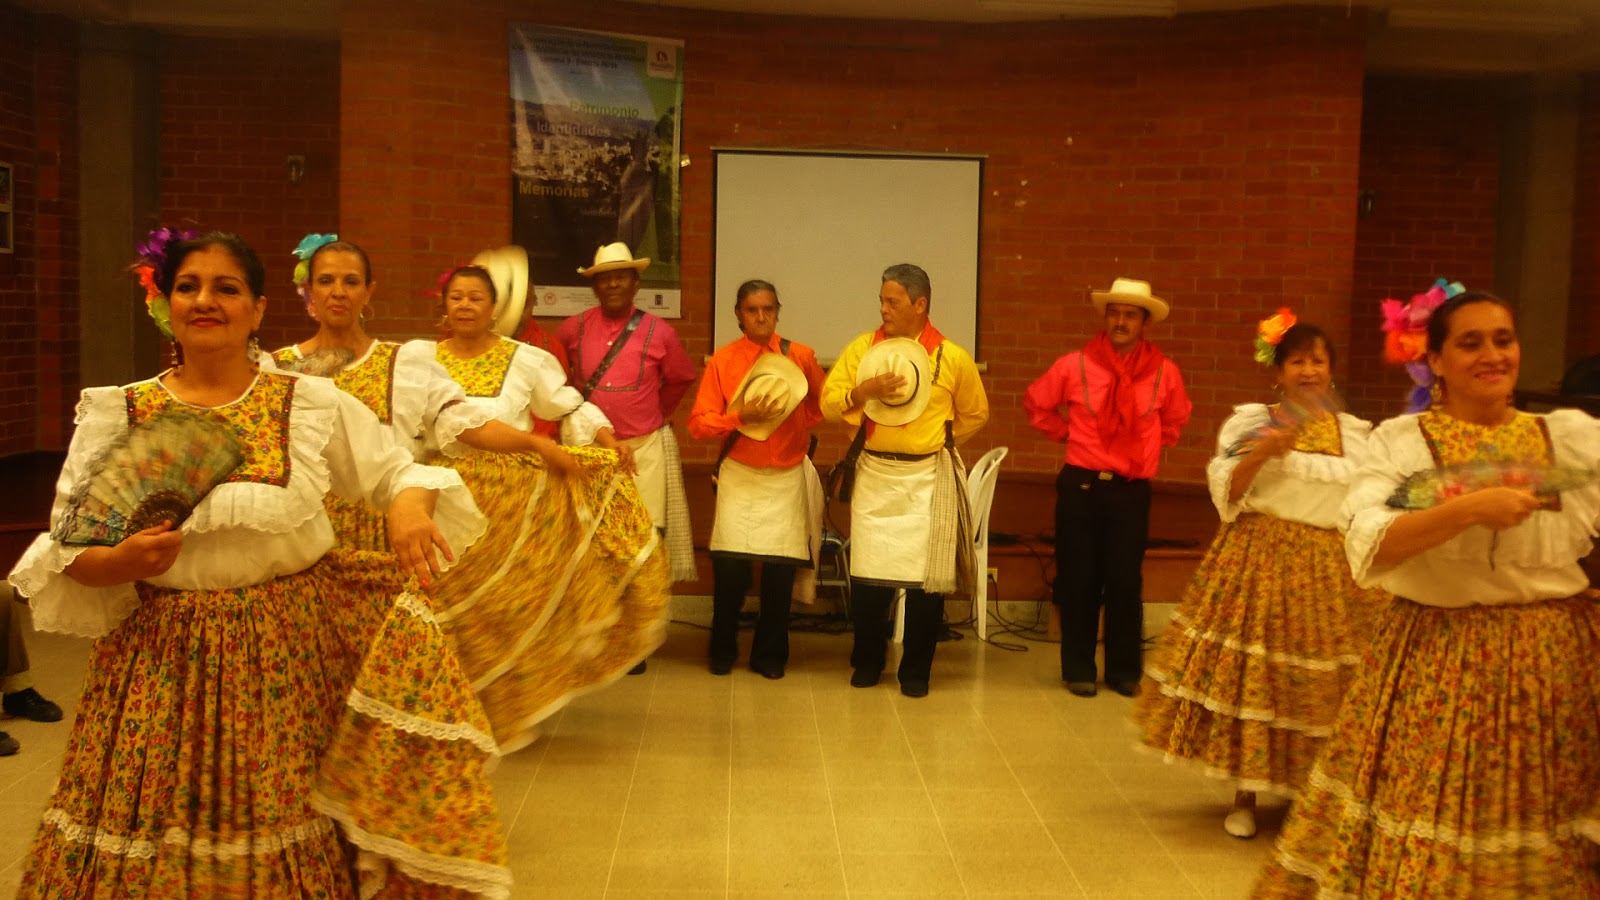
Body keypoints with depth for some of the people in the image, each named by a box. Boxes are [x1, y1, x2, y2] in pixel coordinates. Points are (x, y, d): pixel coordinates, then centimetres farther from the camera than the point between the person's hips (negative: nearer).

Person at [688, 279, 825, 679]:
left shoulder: (800, 357, 1)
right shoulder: (722, 360, -2)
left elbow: (822, 403, 14)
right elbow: (699, 422, -4)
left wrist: (794, 421, -4)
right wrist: (740, 416, -19)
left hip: (787, 477, 1)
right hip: (739, 476, -1)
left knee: (780, 570, 0)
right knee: (729, 565, -7)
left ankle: (770, 653, 18)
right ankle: (722, 650, 14)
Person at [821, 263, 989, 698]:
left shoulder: (953, 358, -1)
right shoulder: (862, 348, 3)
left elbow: (975, 414, 12)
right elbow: (828, 403, 0)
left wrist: (938, 440, 5)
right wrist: (865, 389, -16)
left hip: (927, 478, -1)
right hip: (874, 474, 1)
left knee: (927, 579, 1)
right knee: (867, 575, 2)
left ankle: (916, 671, 17)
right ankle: (867, 662, 23)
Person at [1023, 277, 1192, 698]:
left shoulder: (1164, 373, 0)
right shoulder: (1075, 365, -4)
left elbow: (1176, 419, 21)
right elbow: (1035, 403, 12)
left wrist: (1151, 447, 12)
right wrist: (1067, 434, 7)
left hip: (1132, 490, 1)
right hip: (1081, 486, -1)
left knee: (1126, 583, 4)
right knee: (1078, 581, 4)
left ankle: (1124, 671, 18)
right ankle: (1078, 669, 16)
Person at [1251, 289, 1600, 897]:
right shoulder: (1399, 441, 0)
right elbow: (1367, 547, -15)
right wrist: (1469, 509, -22)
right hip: (1436, 663, -2)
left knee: (1543, 840, 7)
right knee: (1425, 840, 2)